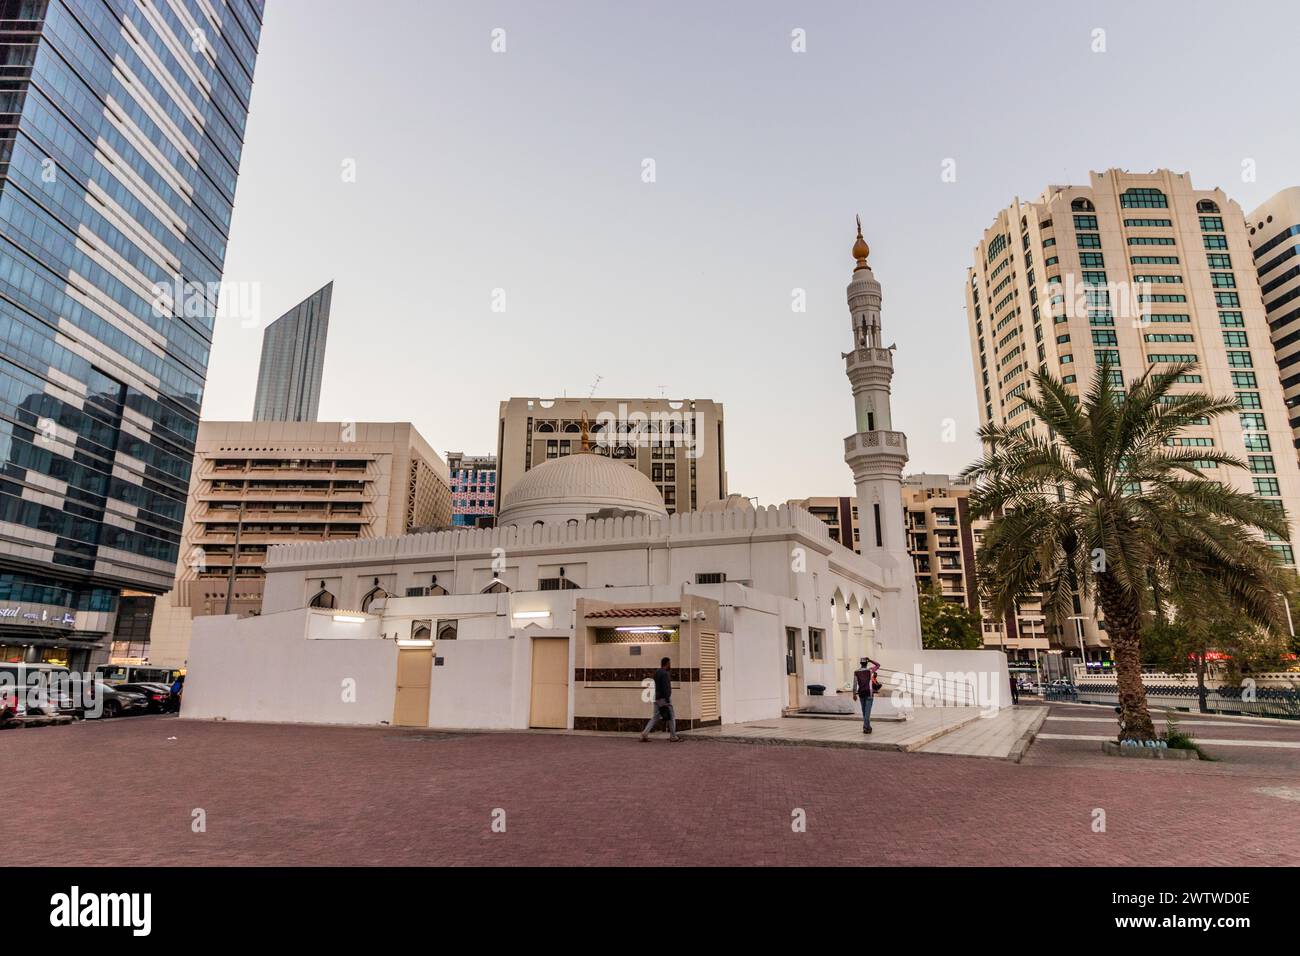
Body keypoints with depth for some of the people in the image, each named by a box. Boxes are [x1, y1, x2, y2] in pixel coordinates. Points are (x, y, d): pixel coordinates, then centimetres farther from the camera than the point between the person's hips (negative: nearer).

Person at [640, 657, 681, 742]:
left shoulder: (656, 672, 13)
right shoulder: (665, 673, -16)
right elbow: (665, 688, -22)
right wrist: (667, 701, -22)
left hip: (657, 698, 9)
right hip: (664, 698, -8)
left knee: (655, 717, 7)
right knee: (671, 717, 5)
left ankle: (644, 734, -4)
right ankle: (673, 737, 13)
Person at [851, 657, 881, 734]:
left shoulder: (856, 672, 0)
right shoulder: (869, 670, -6)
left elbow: (855, 684, -5)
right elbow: (878, 665, 9)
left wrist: (854, 694, -3)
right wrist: (870, 660, 5)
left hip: (861, 693, 3)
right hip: (869, 693, -3)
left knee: (864, 711, 15)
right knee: (867, 711, -7)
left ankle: (867, 726, 24)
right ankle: (865, 727, -16)